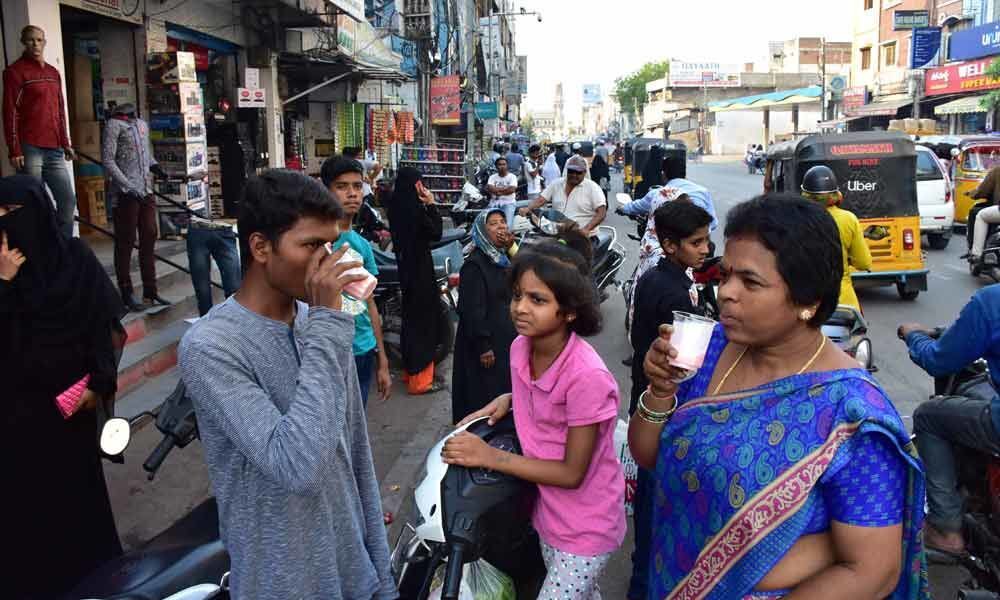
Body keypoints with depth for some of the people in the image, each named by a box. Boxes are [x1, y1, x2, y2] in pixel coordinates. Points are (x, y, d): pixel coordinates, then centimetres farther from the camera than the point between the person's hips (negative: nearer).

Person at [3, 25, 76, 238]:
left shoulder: (53, 73, 19)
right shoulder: (15, 71, -1)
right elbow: (10, 113, -7)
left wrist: (65, 144, 18)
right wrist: (15, 151, -13)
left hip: (54, 150, 6)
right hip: (30, 149, -6)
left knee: (68, 201, 4)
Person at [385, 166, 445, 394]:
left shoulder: (397, 206, 5)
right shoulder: (414, 207, -21)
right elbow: (436, 233, -15)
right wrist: (431, 204, -10)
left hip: (405, 263, 9)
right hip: (419, 265, -9)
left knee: (410, 314, 19)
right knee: (423, 317, -1)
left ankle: (410, 369, 31)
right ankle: (419, 378, 5)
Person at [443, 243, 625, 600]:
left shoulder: (587, 376, -31)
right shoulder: (521, 347, -9)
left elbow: (572, 473, -24)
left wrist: (490, 457, -25)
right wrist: (509, 399, -7)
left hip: (586, 527, -7)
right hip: (549, 511, 7)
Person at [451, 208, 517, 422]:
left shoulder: (504, 259, 9)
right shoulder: (474, 265, -17)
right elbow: (473, 309, -20)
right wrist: (483, 346, -21)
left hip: (507, 338, 8)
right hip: (487, 342, -8)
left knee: (505, 387, 16)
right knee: (485, 391, 1)